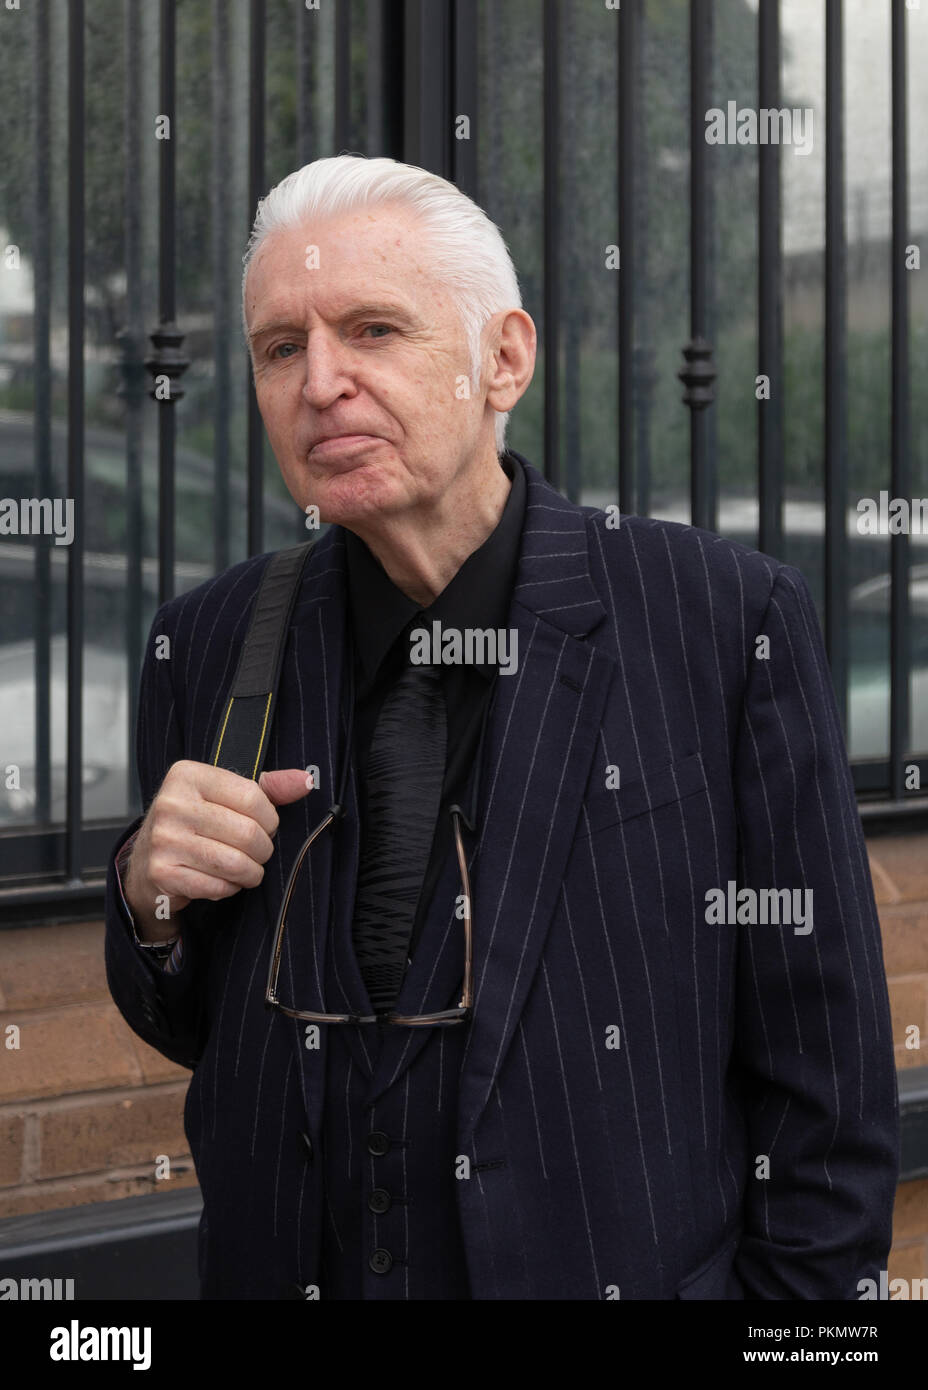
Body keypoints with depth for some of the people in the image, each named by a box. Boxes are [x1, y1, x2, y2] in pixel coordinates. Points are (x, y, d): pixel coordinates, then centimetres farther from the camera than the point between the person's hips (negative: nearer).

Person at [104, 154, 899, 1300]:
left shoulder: (728, 624, -12)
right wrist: (153, 897, -11)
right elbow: (194, 1032, 8)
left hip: (628, 1269, -3)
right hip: (290, 1267, 3)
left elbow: (822, 1067, -8)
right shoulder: (207, 647, -1)